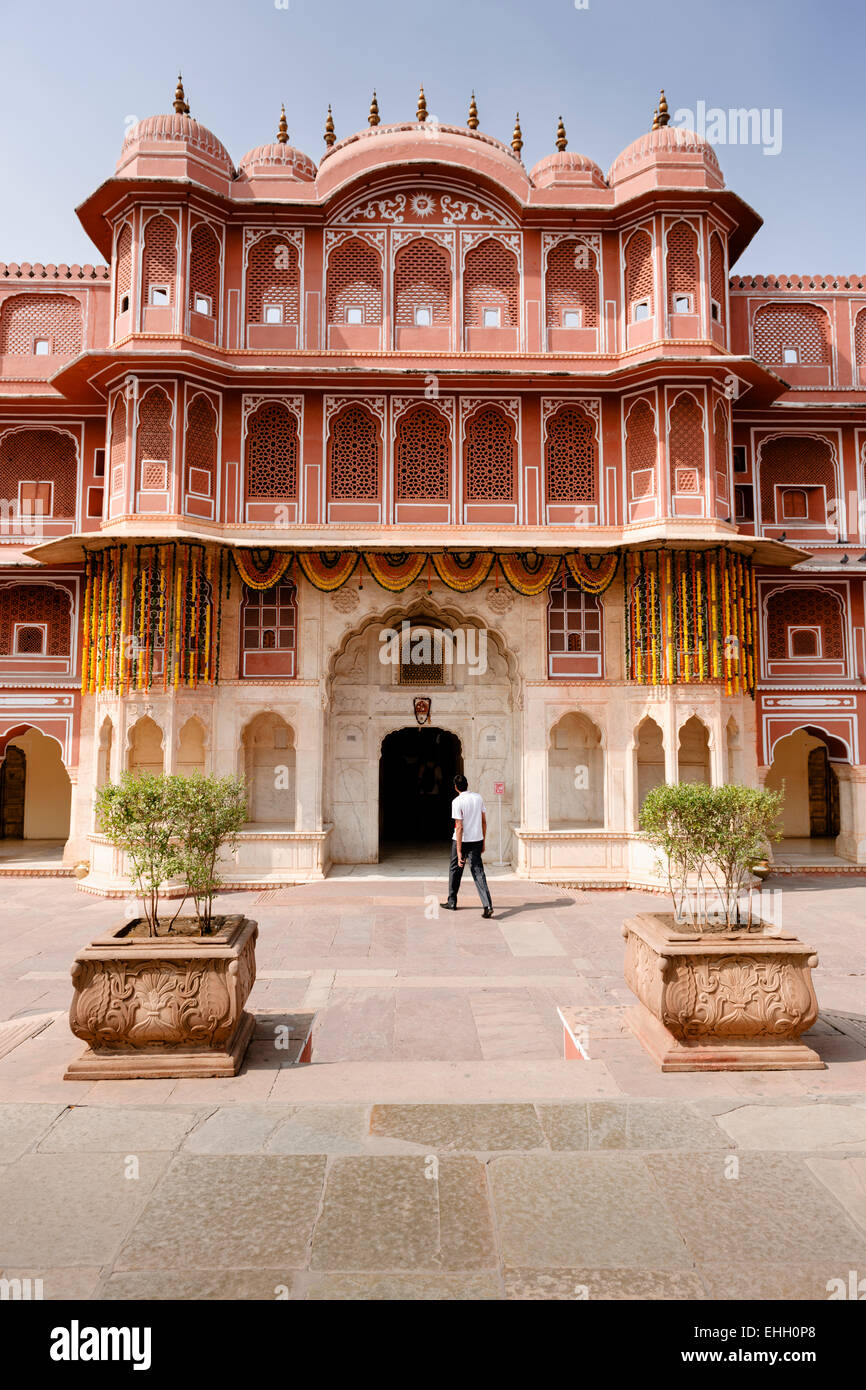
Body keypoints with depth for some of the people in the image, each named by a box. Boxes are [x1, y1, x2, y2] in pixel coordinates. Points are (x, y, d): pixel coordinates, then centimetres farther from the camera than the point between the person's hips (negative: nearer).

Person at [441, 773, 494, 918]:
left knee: (455, 870, 15)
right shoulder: (478, 797, 4)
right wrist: (483, 842, 16)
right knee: (478, 872, 1)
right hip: (477, 840, 4)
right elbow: (484, 821, 8)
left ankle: (452, 902, 27)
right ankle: (487, 906, -13)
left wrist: (459, 852, -16)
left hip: (462, 841, -4)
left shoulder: (457, 801, -13)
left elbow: (459, 827, -17)